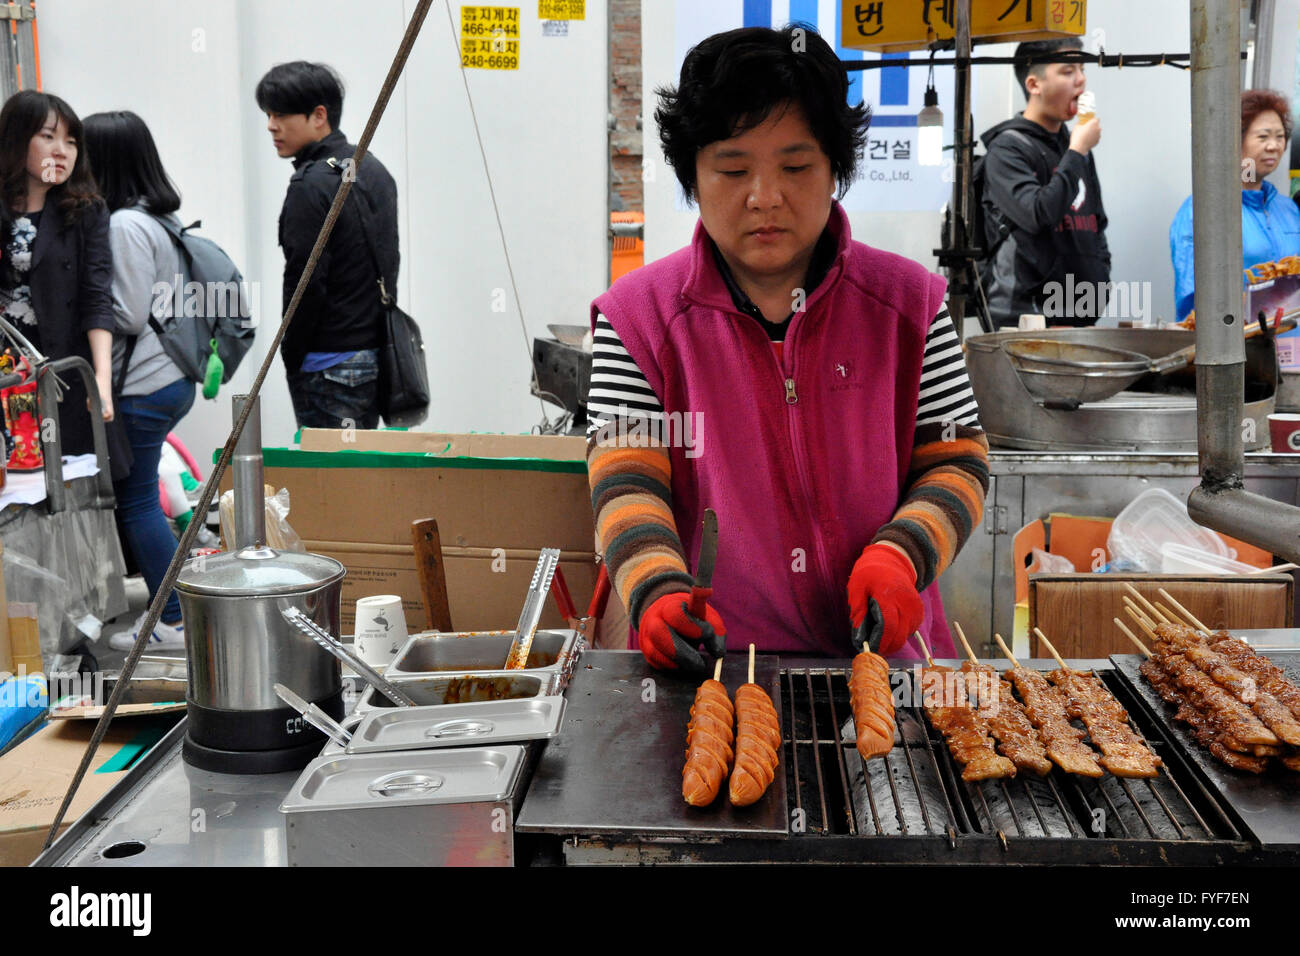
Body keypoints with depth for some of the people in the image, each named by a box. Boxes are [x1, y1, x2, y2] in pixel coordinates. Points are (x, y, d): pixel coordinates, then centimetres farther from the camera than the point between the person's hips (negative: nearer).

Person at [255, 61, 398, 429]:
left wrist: (292, 358, -6)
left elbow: (305, 282, -18)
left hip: (331, 366, -9)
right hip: (378, 355, 9)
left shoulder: (312, 184, -16)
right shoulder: (373, 169, 12)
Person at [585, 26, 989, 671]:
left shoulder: (907, 302, 7)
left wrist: (899, 556, -11)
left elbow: (956, 461, 8)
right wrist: (658, 592, -22)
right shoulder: (639, 316, 3)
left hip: (880, 651, 1)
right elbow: (626, 482, -3)